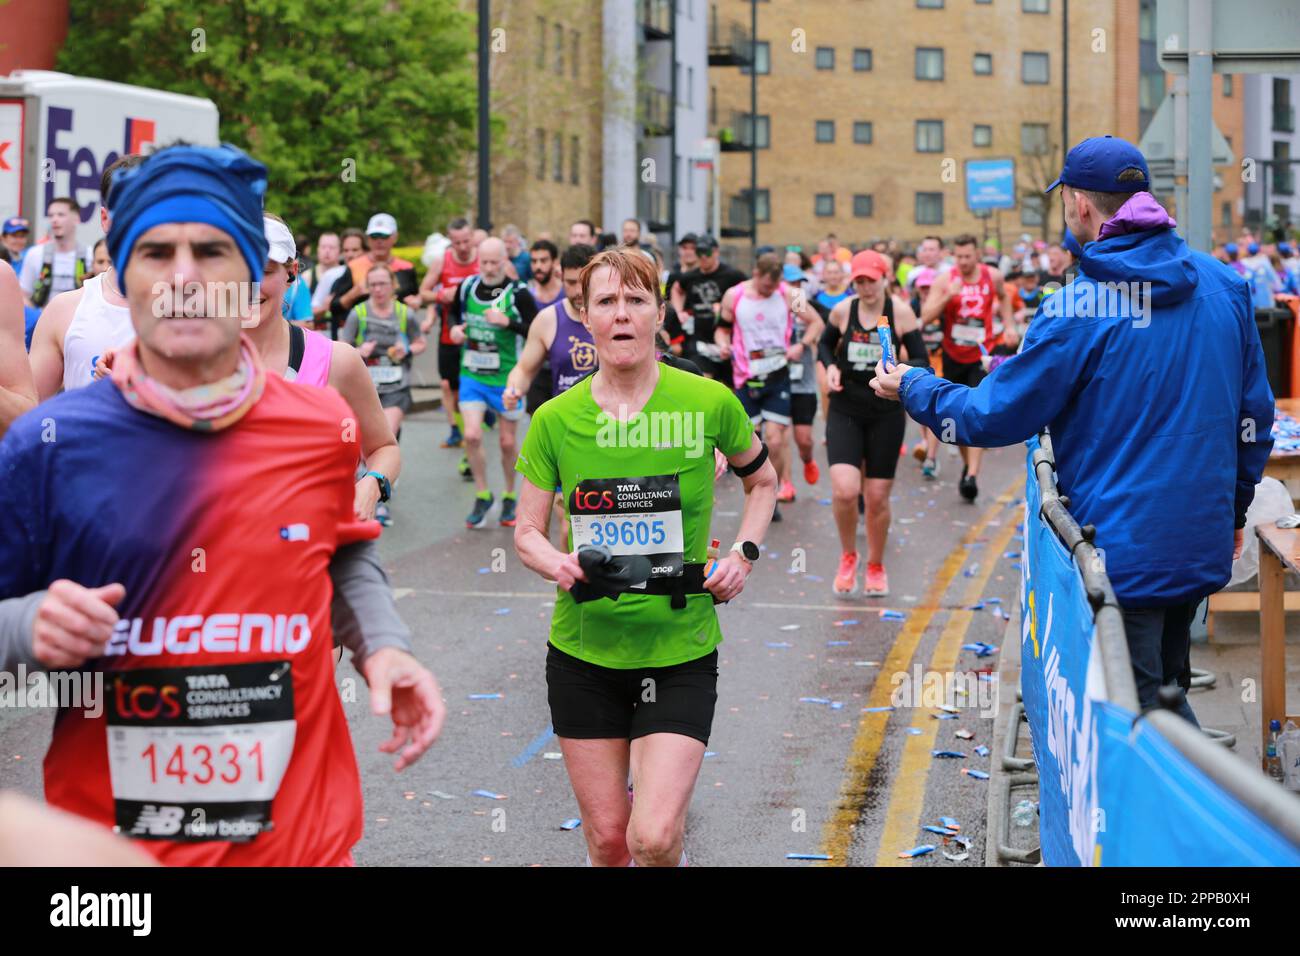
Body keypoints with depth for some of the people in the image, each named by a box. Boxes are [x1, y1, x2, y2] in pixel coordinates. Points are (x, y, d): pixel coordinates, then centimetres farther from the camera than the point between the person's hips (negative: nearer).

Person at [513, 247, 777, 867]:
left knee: (654, 838, -13)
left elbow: (762, 479, 14)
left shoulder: (709, 403, -6)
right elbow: (527, 532, 3)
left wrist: (743, 553, -1)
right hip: (584, 651, 2)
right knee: (607, 839, 8)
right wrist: (558, 565, -19)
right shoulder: (556, 419, -3)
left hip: (681, 652, -1)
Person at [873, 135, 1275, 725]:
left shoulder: (1080, 308, -15)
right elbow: (1255, 411, 10)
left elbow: (995, 416, -8)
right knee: (1166, 691, 24)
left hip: (1124, 553, -6)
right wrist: (1233, 512, 23)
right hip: (1204, 544, 6)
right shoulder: (1224, 285, 2)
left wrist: (911, 388, 9)